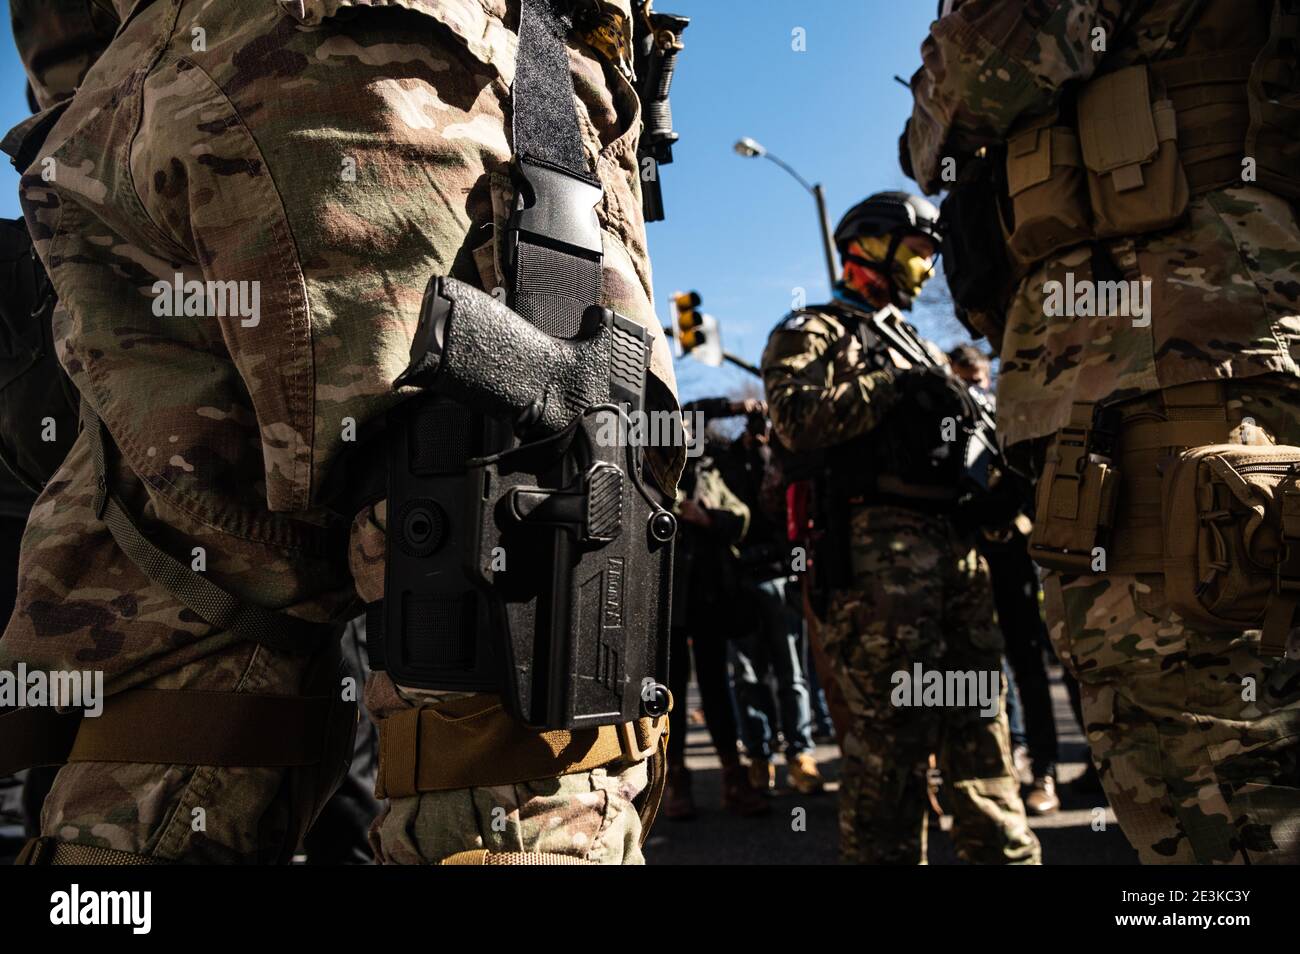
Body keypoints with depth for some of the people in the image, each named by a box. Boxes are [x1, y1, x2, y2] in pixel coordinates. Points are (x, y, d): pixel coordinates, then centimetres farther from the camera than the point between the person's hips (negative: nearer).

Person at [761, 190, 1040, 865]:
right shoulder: (815, 331, 6)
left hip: (958, 545, 8)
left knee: (978, 718, 11)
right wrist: (893, 387, -12)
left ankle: (1006, 852, 20)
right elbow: (797, 417, -13)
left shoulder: (920, 348, 30)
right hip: (884, 548, -8)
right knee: (890, 730, -7)